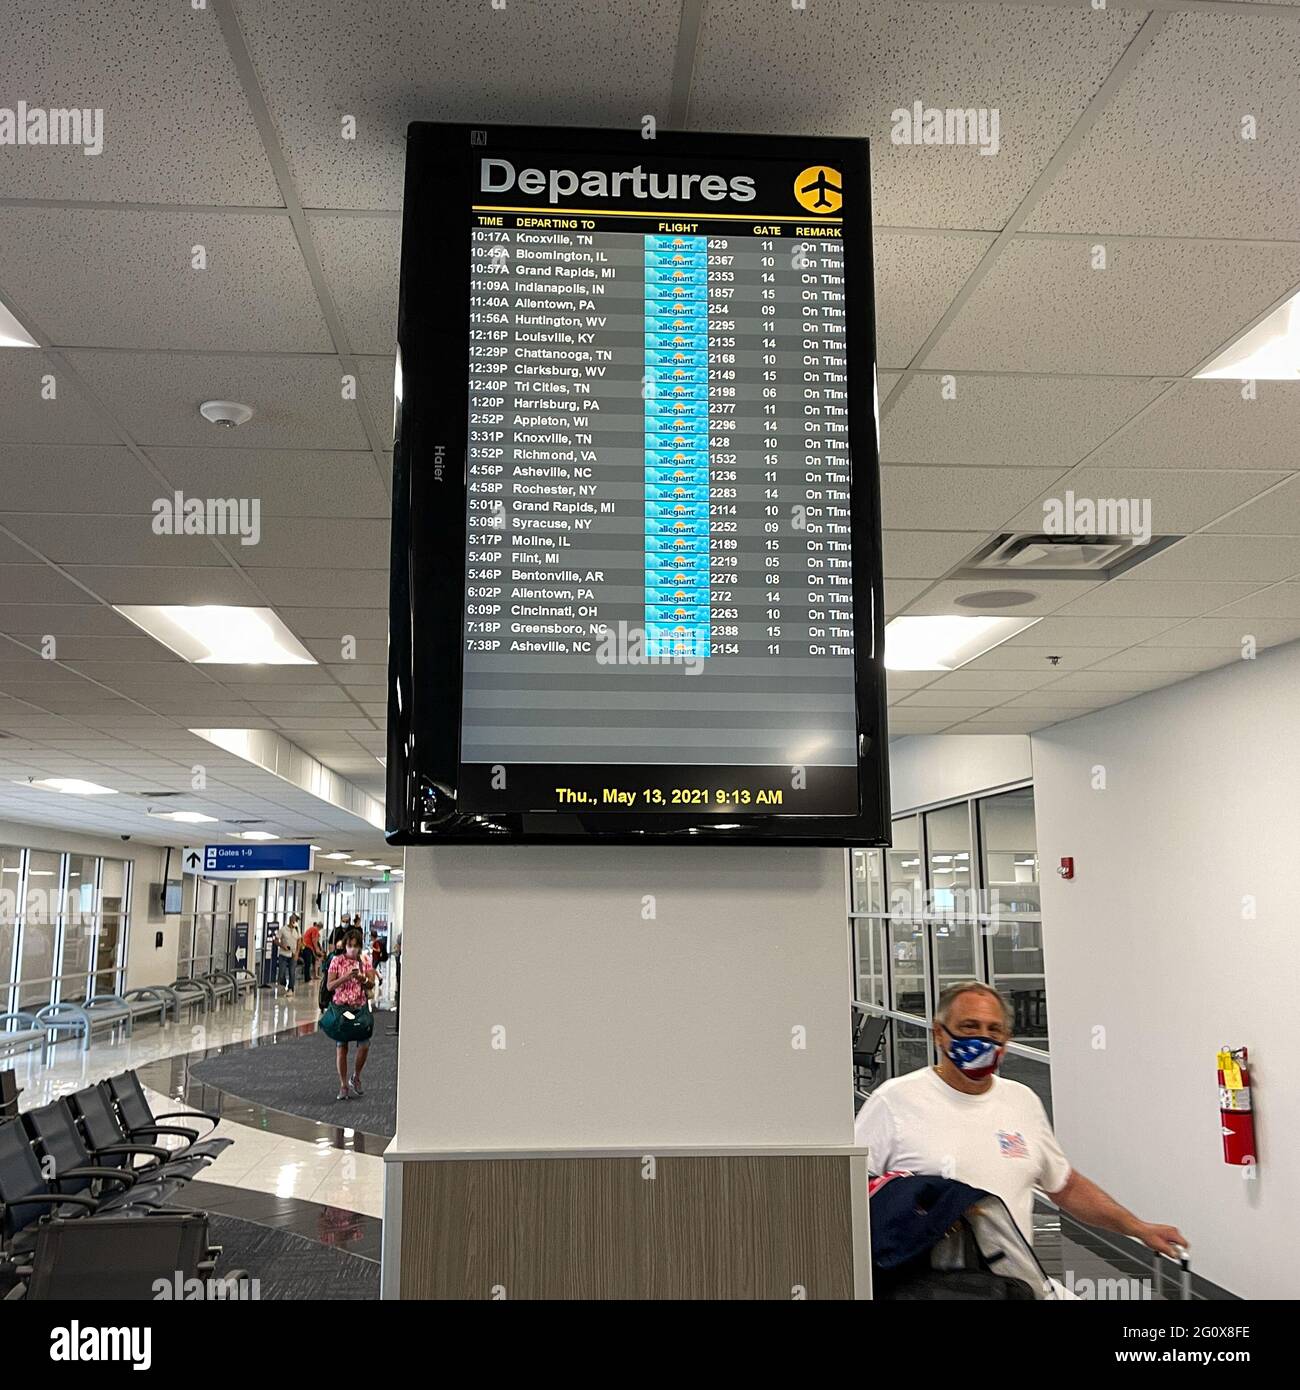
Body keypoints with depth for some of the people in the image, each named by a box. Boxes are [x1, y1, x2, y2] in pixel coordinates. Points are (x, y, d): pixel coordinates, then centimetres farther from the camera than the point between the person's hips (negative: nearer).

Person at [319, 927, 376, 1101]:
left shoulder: (365, 961, 3)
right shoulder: (337, 961, -2)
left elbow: (371, 984, -4)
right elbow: (329, 986, -7)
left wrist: (362, 979, -24)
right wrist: (346, 977, -21)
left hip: (361, 1007, 1)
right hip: (341, 1007, -1)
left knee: (364, 1044, -8)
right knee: (341, 1046, 3)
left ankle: (355, 1078, 17)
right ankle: (343, 1085, 14)